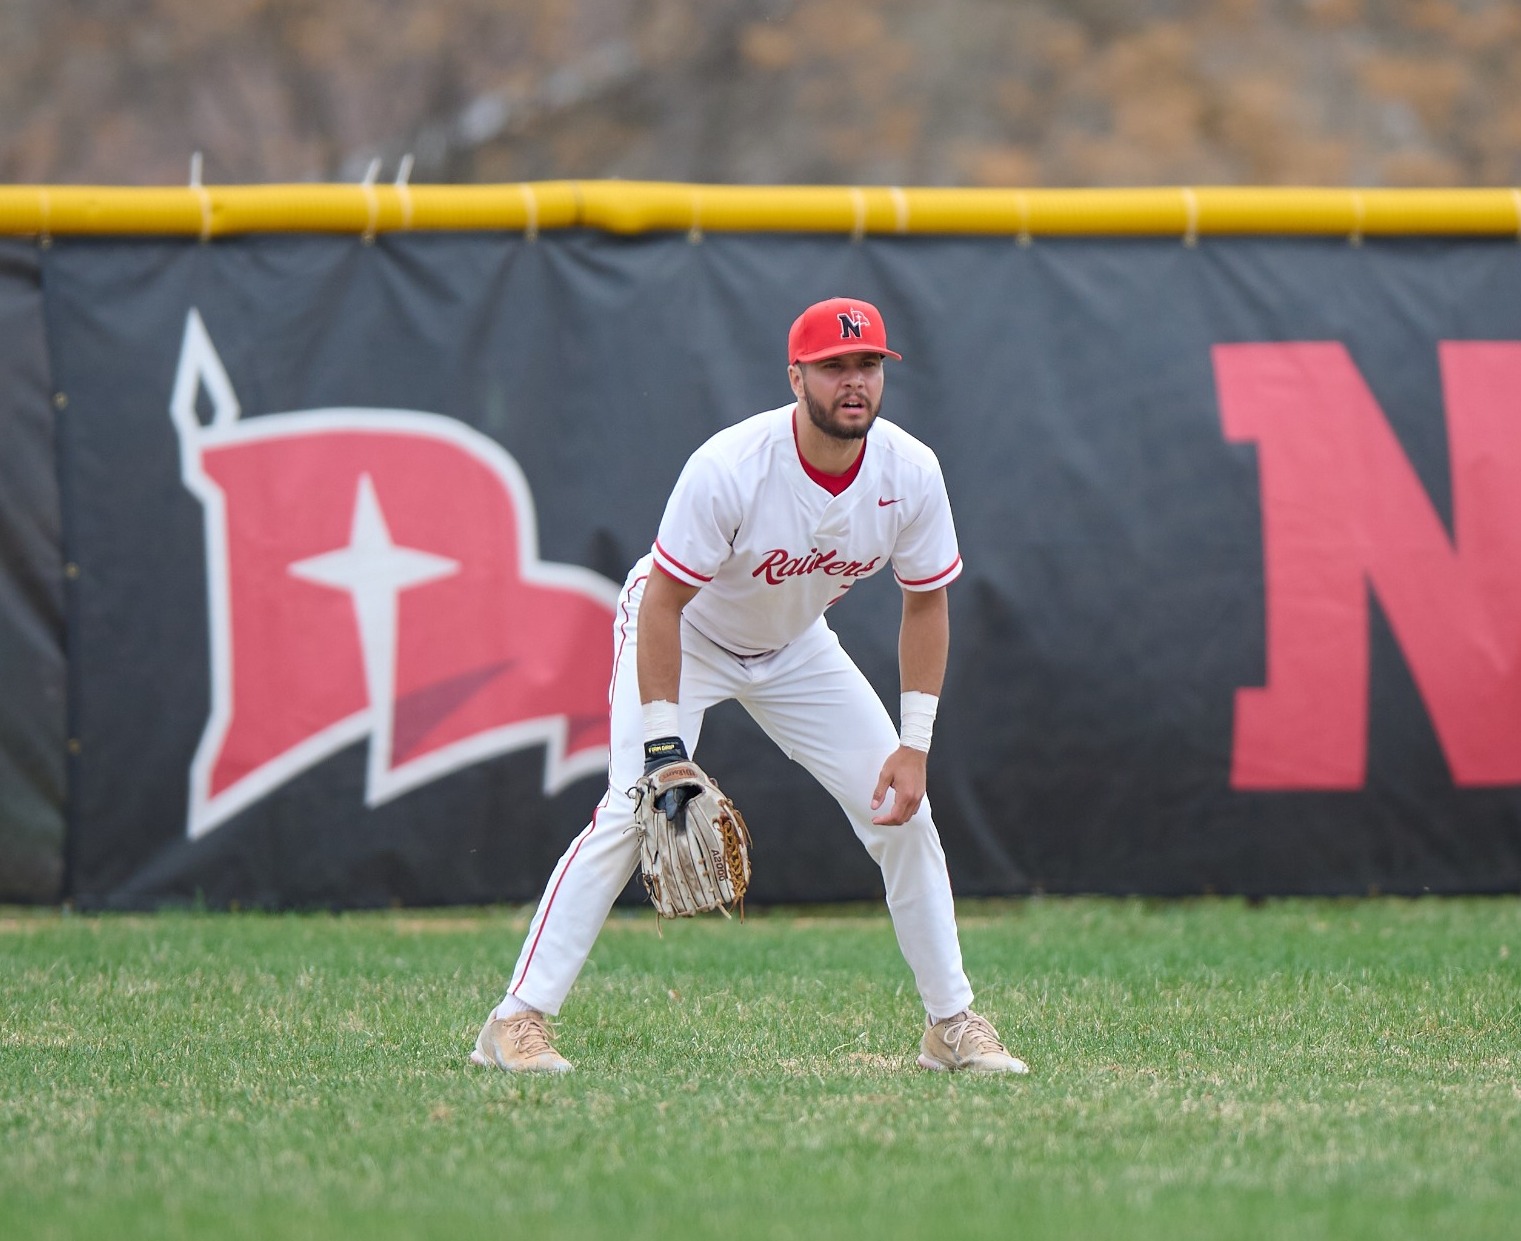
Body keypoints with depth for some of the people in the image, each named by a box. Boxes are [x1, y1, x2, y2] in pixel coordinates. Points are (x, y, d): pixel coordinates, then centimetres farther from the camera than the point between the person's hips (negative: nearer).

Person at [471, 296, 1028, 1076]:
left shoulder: (911, 473, -21)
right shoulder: (729, 468, -35)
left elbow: (925, 604, -7)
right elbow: (664, 603, -28)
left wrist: (914, 746, -13)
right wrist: (662, 745, -32)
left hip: (794, 646, 5)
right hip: (681, 631, -5)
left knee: (903, 810, -3)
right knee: (633, 807, -22)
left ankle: (951, 1023, 10)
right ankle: (517, 1020, -20)